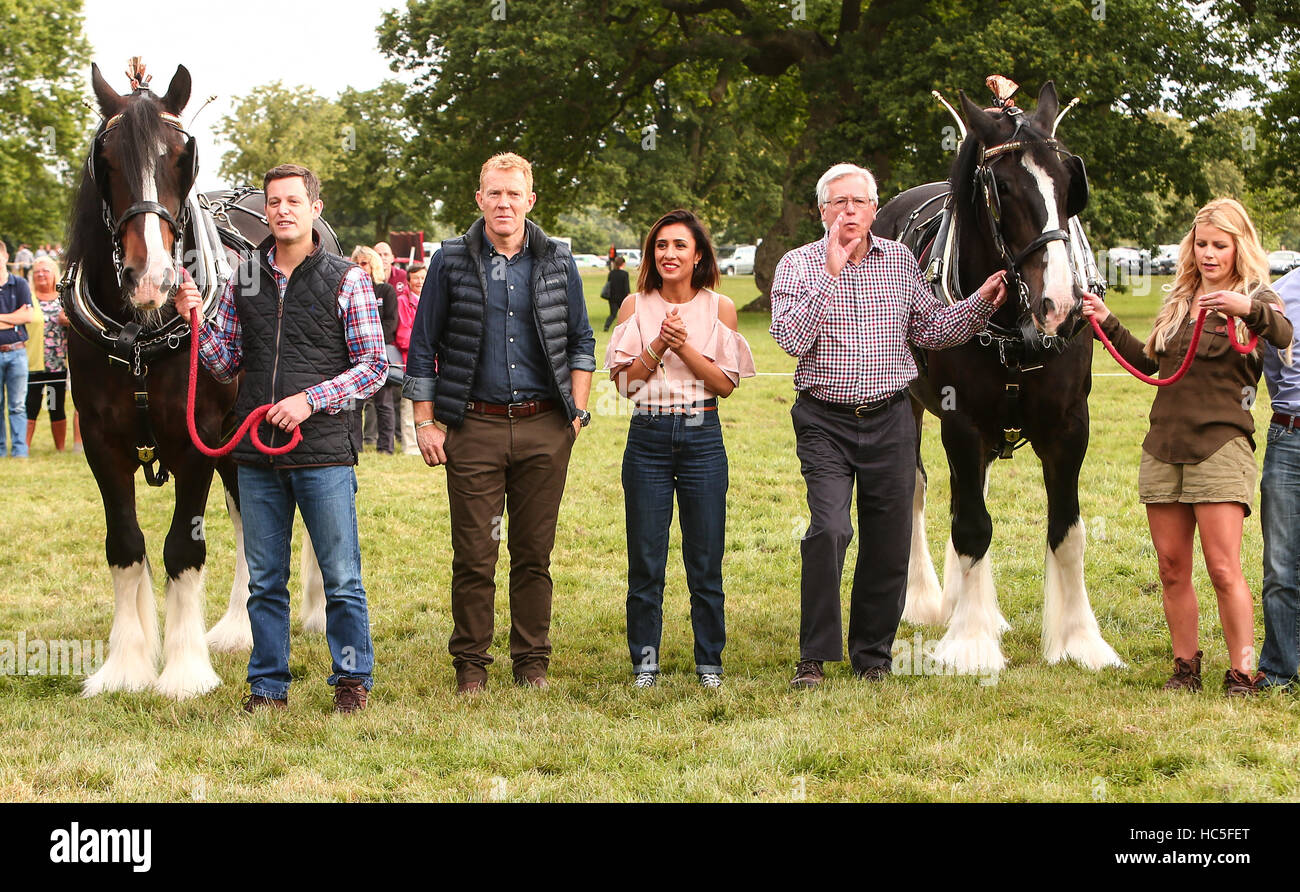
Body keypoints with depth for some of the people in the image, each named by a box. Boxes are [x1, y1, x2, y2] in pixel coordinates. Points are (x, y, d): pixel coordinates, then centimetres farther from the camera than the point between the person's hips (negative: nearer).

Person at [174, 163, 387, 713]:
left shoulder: (346, 280, -1)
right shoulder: (244, 281, 10)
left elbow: (374, 366, -3)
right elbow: (226, 366, 14)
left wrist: (310, 399, -13)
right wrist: (197, 320, -2)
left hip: (323, 453, -3)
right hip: (257, 457, 3)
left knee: (341, 580, 2)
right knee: (265, 581, 10)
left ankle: (351, 681, 15)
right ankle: (268, 686, 19)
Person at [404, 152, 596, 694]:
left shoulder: (557, 262, 7)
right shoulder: (452, 262, 3)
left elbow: (580, 341, 14)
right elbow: (422, 347, 6)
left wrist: (578, 411, 4)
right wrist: (424, 422, 0)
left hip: (544, 430, 1)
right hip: (475, 426, -1)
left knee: (534, 553, 6)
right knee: (473, 556, -1)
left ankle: (532, 661, 17)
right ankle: (471, 665, 11)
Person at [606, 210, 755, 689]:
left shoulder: (719, 308, 4)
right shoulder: (636, 306, 5)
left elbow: (726, 382, -2)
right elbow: (623, 380, -1)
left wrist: (684, 347, -14)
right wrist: (657, 346, -15)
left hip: (702, 437, 0)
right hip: (648, 437, 0)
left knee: (706, 559, 3)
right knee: (645, 559, 2)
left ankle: (710, 663, 14)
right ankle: (645, 662, 12)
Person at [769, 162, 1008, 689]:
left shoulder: (900, 262, 8)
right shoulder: (799, 265, -2)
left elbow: (931, 330, 17)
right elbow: (791, 338, -17)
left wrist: (980, 305, 3)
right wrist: (831, 272, -18)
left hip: (889, 422, 3)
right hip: (825, 422, -3)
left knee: (889, 543, 5)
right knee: (830, 530, -19)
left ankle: (872, 655, 21)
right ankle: (814, 657, -9)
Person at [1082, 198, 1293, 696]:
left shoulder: (1255, 297, 0)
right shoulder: (1180, 300, 18)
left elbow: (1286, 337, -22)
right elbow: (1149, 364, 28)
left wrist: (1249, 310, -40)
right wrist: (1108, 325, 18)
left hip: (1220, 445, -6)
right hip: (1164, 445, 6)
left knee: (1223, 569, -11)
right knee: (1172, 569, 6)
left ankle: (1241, 674, -6)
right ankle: (1185, 667, 15)